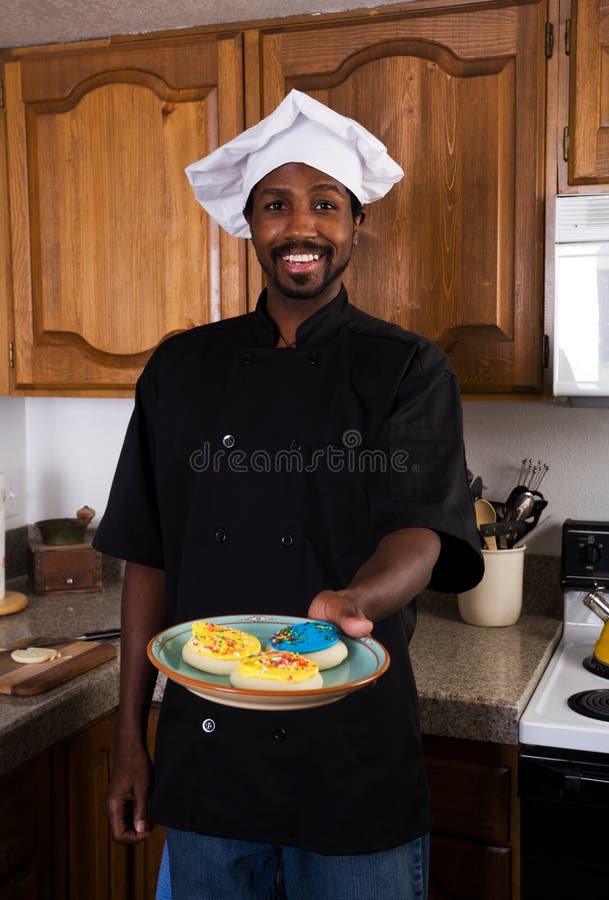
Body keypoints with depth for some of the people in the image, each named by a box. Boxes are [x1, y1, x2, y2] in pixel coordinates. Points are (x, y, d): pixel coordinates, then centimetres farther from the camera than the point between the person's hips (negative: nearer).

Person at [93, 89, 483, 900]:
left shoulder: (408, 369, -5)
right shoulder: (181, 369, 2)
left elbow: (421, 535, -17)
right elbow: (149, 560, 5)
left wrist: (352, 603, -40)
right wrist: (131, 740, 4)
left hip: (355, 768, -2)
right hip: (203, 763, 3)